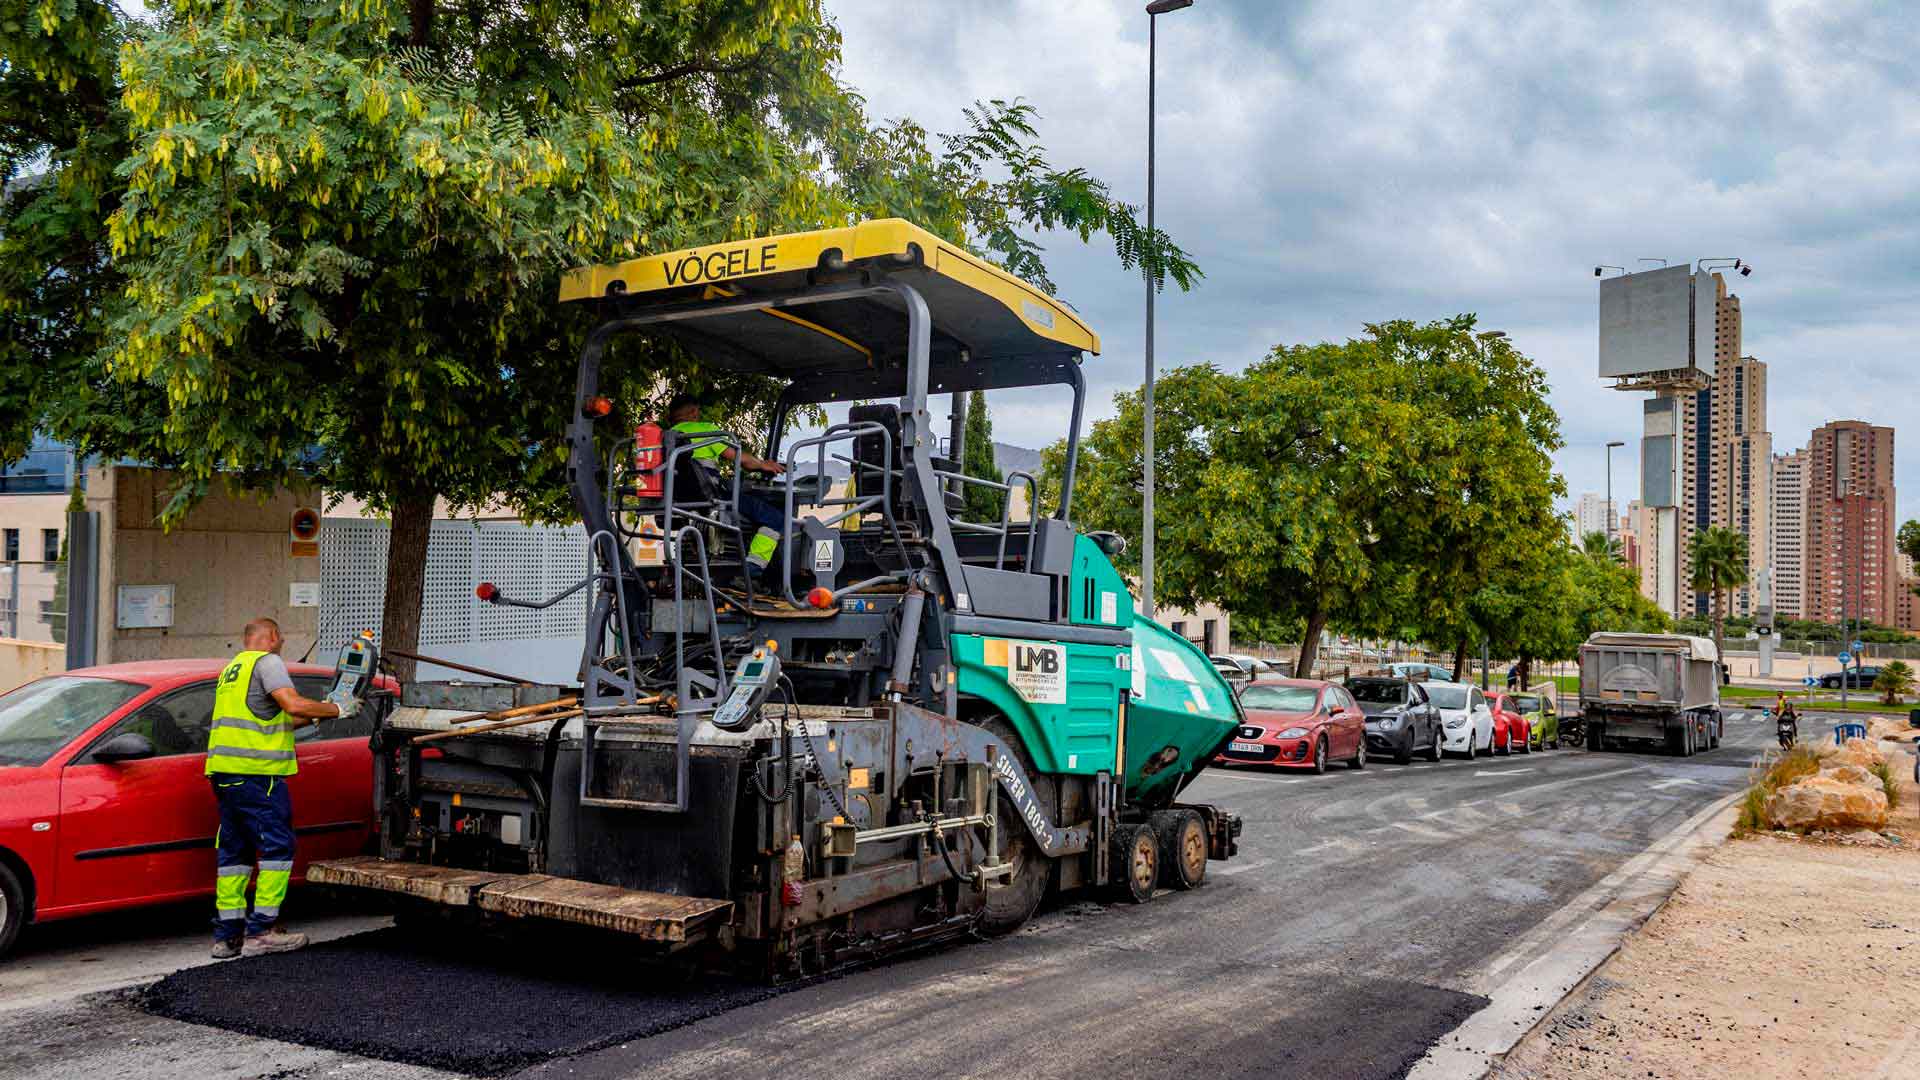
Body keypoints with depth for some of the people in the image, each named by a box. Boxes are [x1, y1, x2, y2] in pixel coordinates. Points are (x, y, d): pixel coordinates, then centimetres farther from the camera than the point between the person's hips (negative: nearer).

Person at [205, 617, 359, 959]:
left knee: (234, 850, 11)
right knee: (277, 846, -4)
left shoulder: (232, 669, 25)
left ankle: (227, 934, 12)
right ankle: (261, 931, -4)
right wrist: (337, 709, -6)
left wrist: (319, 713, 22)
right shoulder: (267, 662, -4)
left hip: (223, 771, 9)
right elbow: (293, 704, -18)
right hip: (255, 771, -9)